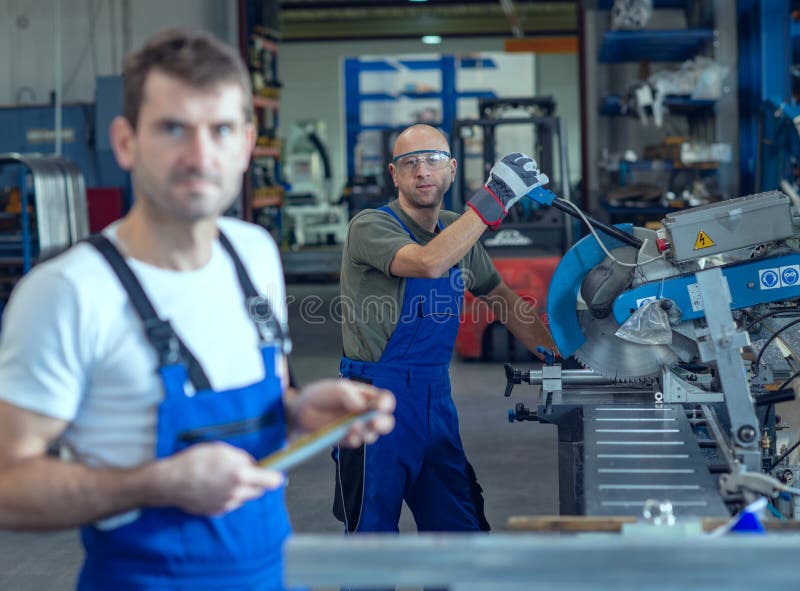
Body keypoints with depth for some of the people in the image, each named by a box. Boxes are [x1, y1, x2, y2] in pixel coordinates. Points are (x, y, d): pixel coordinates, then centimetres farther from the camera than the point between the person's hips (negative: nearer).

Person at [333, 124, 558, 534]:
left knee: (462, 529, 9)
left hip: (435, 399, 6)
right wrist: (495, 198, -29)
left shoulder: (458, 230, 10)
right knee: (371, 534, 3)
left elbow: (502, 299, 21)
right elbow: (430, 263, -32)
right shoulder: (370, 227, -12)